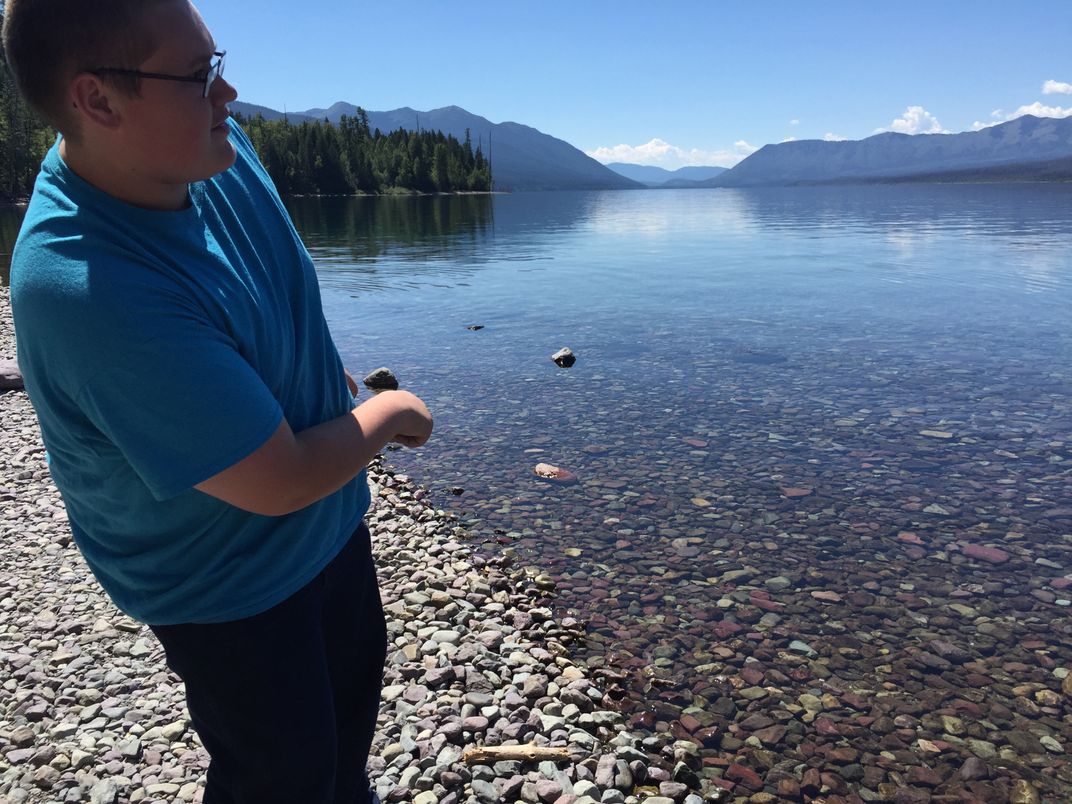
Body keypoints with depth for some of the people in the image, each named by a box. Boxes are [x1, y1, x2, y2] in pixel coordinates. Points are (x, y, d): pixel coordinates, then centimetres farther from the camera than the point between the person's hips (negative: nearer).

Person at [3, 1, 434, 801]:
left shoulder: (218, 148, -12)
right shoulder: (91, 292, -37)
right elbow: (282, 485, -30)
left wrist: (319, 372, 7)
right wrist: (385, 417, -14)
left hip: (330, 517, 8)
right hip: (230, 585, -8)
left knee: (353, 678, 29)